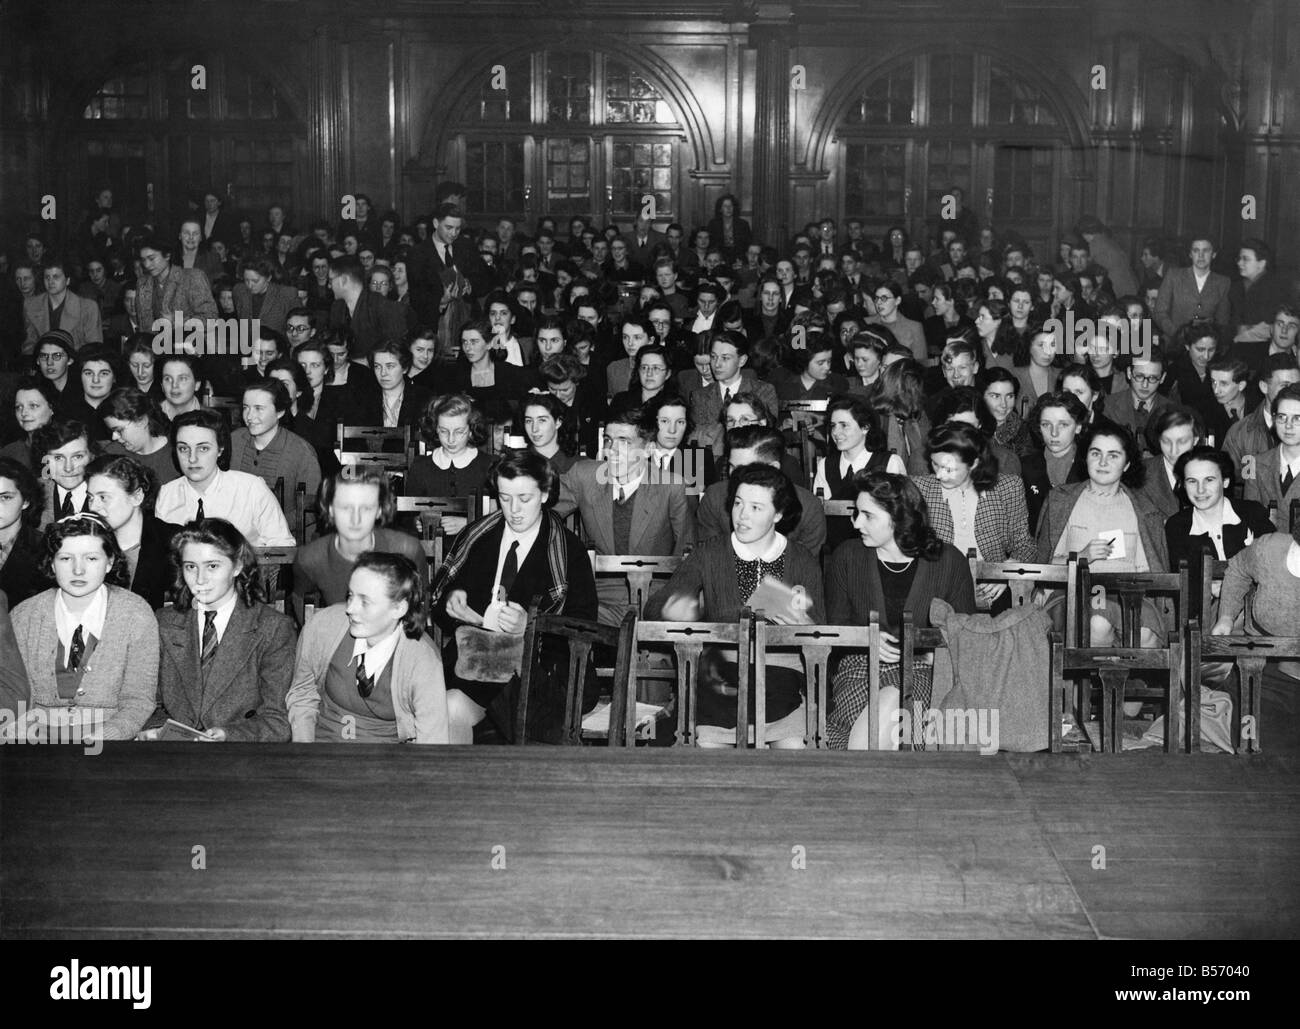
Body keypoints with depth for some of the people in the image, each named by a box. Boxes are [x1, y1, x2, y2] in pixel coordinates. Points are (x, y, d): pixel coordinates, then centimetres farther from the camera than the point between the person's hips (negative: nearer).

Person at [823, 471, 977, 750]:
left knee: (889, 704, -36)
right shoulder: (847, 557, 7)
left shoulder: (948, 560, 3)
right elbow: (836, 623, 12)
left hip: (922, 668, -1)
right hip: (860, 665, 1)